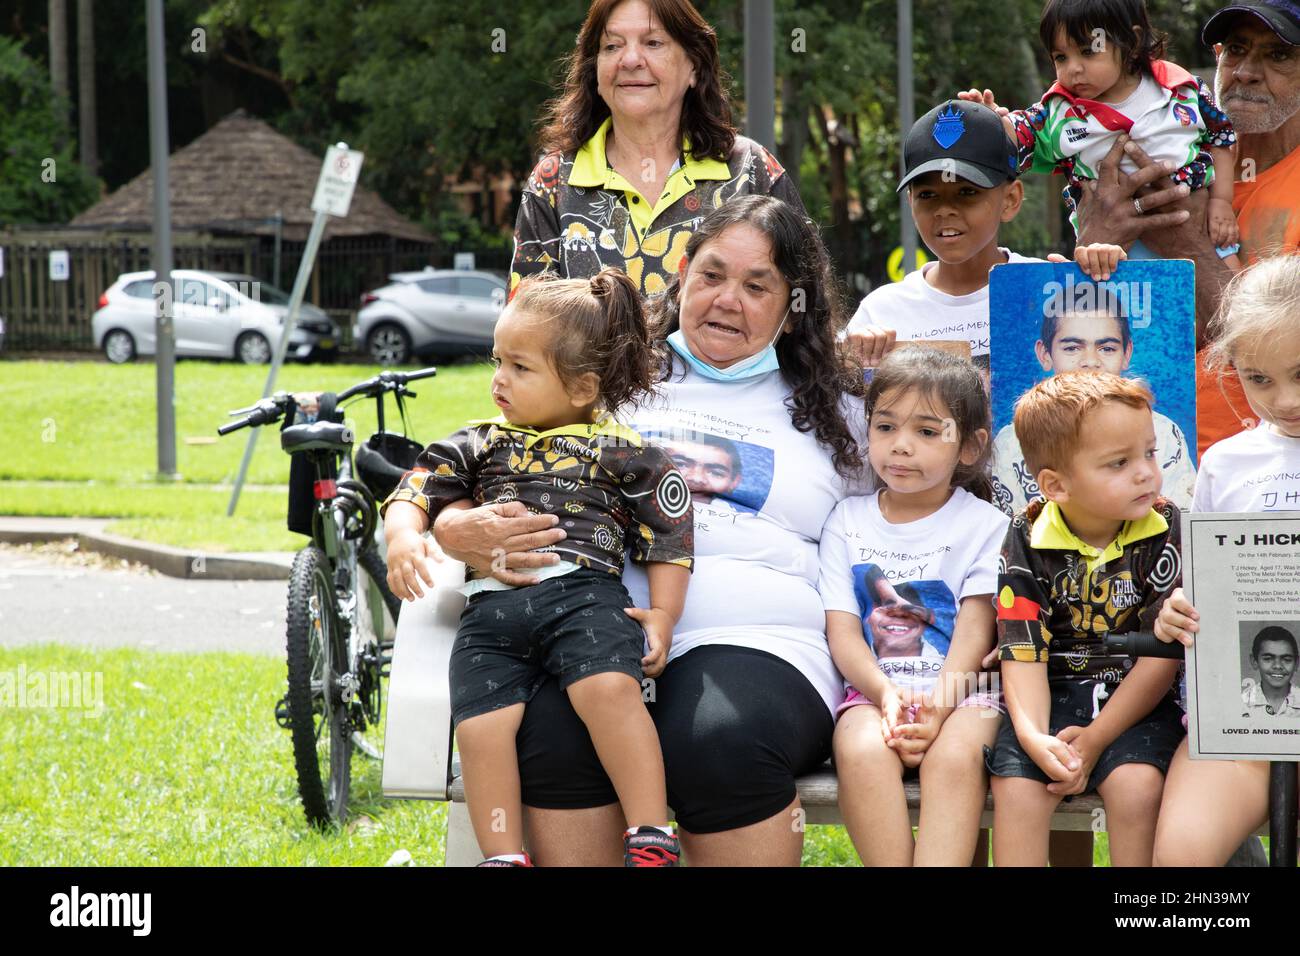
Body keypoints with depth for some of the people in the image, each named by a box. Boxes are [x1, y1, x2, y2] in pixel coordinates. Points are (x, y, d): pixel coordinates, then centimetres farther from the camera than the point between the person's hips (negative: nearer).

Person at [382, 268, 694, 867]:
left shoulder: (619, 452, 12)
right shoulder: (480, 446, 24)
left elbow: (669, 536, 11)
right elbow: (415, 490, 17)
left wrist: (662, 615, -1)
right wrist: (403, 536, -5)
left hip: (585, 595, -3)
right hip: (492, 607, 4)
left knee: (610, 689, -32)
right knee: (481, 727, -20)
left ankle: (652, 840, -29)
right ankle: (503, 858, -12)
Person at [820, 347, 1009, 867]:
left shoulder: (984, 524, 6)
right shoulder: (848, 520, 11)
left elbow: (974, 631, -3)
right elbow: (842, 630, 3)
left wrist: (938, 707, -21)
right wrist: (886, 693, -17)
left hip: (959, 690, -1)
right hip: (873, 689, 1)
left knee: (955, 754, -34)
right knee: (862, 750, -33)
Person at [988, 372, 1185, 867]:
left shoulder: (1166, 532, -8)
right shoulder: (1028, 542, -7)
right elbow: (1024, 652, -8)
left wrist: (1095, 740, -15)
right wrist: (1032, 735, -28)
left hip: (1136, 701, -1)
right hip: (1054, 695, 1)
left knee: (1136, 784, -27)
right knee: (1016, 787, -23)